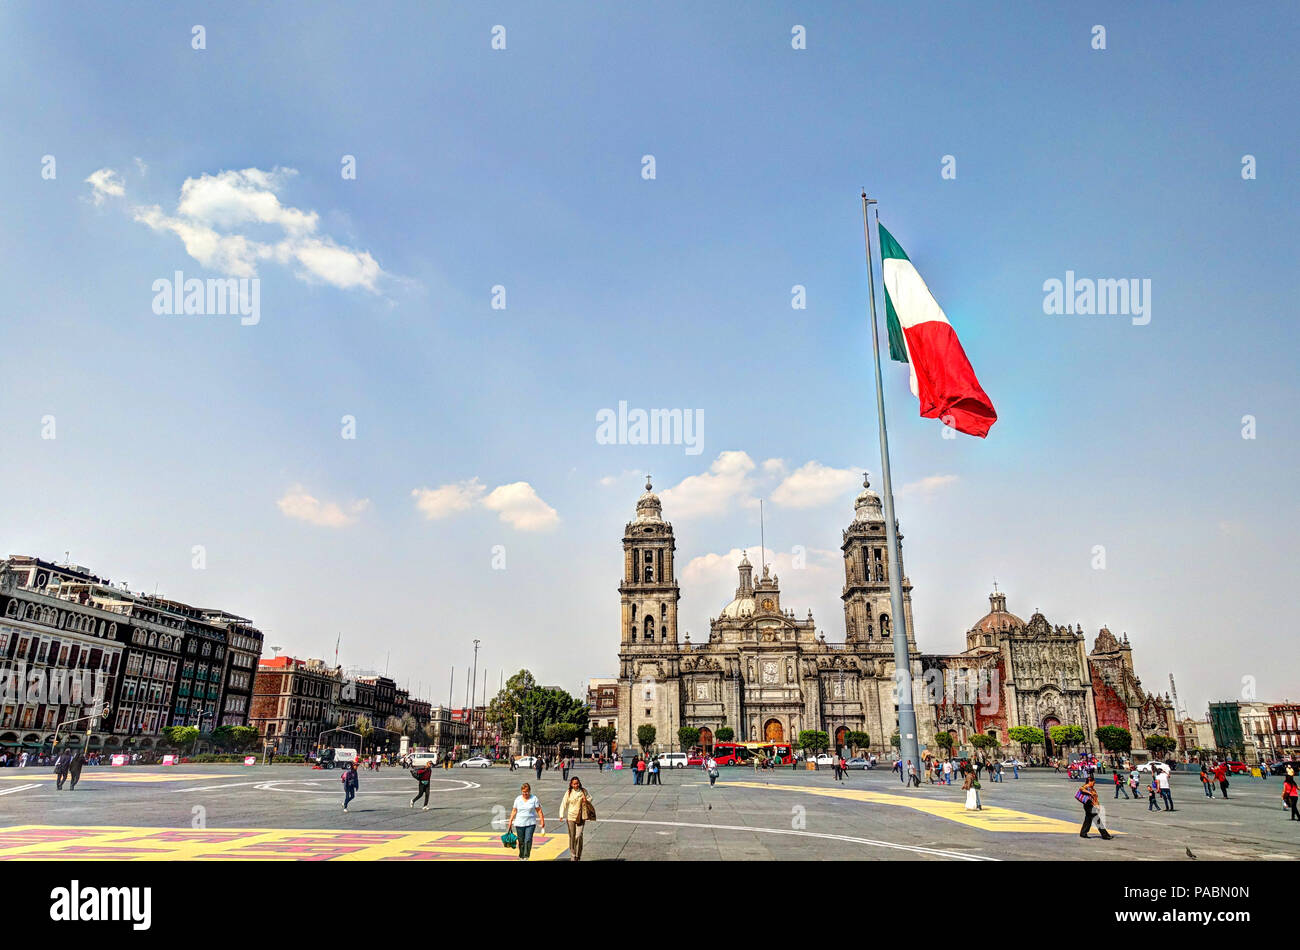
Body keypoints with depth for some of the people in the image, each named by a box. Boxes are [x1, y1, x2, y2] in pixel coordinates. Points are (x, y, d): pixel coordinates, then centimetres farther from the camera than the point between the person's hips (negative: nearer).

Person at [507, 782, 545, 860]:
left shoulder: (534, 798, -1)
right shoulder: (518, 799, 6)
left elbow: (539, 810, 1)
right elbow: (514, 811, 12)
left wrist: (542, 821, -2)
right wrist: (510, 821, 9)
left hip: (530, 823, -2)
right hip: (519, 824, 2)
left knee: (528, 840, -14)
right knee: (521, 841, 7)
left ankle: (526, 857, -10)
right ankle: (521, 857, 21)